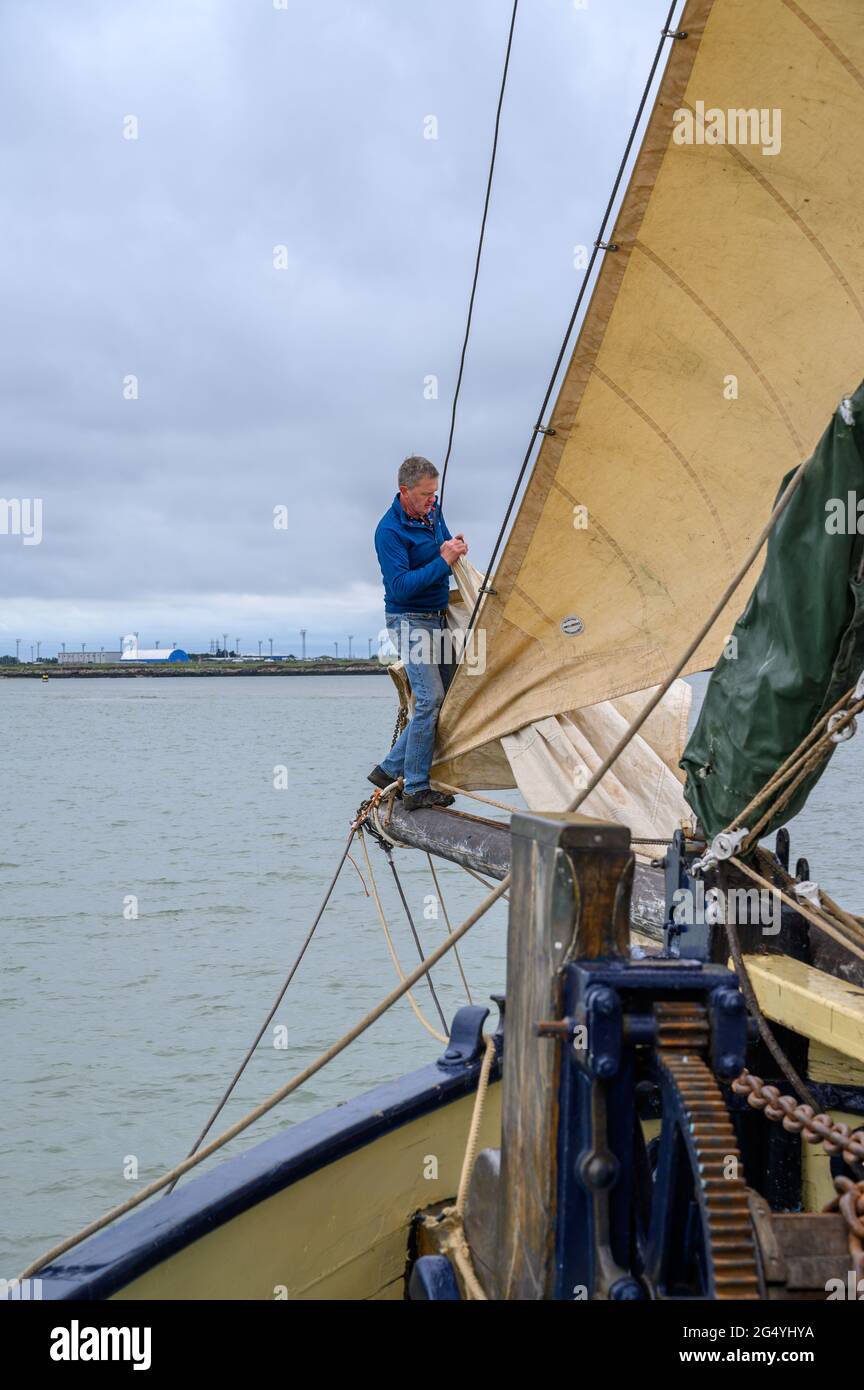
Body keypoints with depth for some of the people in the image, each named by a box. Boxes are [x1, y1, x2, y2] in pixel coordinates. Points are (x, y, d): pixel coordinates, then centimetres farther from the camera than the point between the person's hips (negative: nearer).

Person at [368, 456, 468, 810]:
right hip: (410, 620, -9)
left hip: (436, 618, 9)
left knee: (438, 700, 6)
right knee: (430, 697, -15)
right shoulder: (389, 530, -17)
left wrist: (453, 547, 1)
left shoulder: (432, 511, 7)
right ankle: (416, 789, -8)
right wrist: (443, 561, -25)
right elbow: (400, 586, -23)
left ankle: (388, 770, 15)